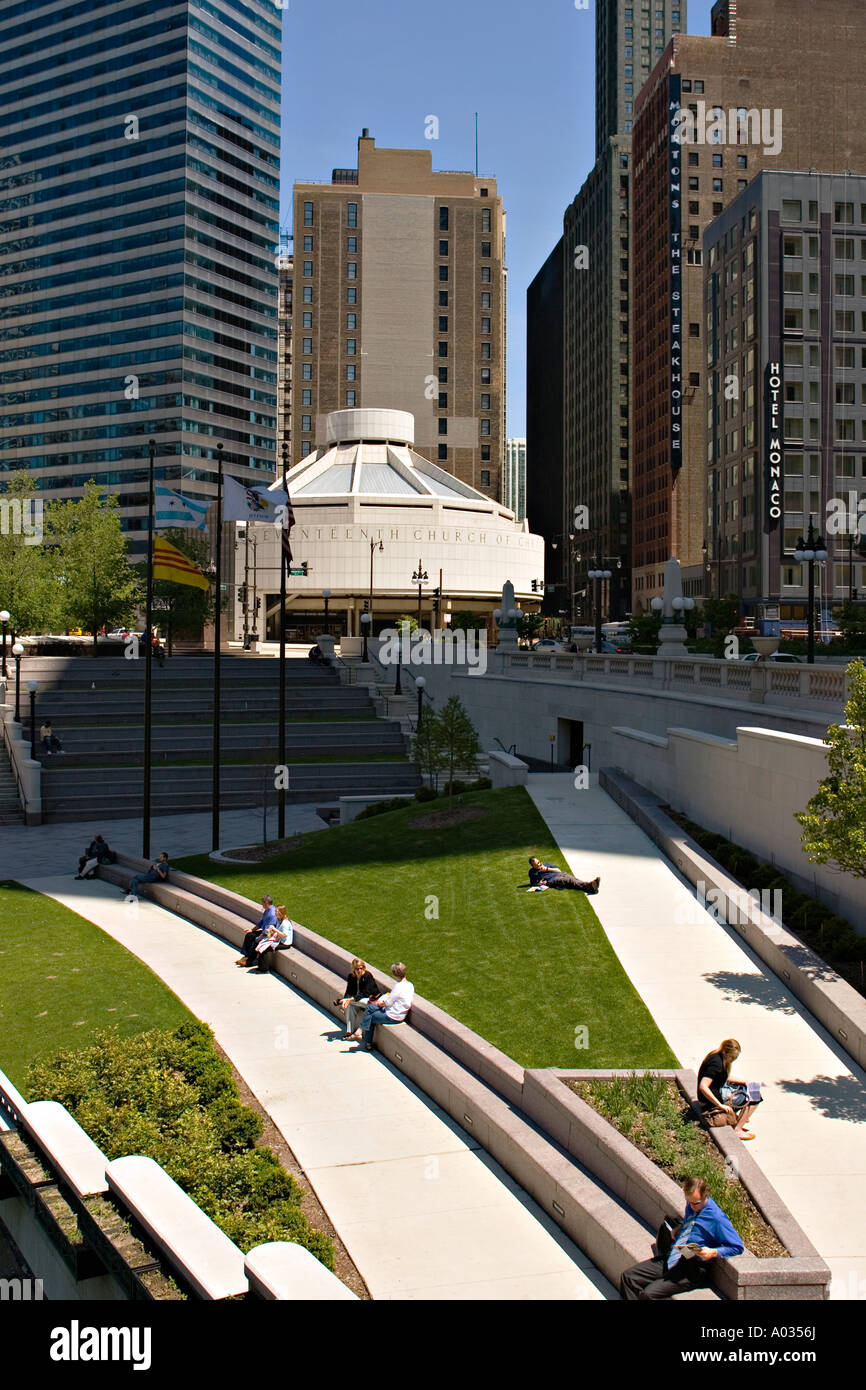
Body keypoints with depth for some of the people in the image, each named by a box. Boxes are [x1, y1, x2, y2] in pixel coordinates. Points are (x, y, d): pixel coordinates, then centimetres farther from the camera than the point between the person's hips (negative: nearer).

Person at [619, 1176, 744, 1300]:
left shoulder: (717, 1218, -14)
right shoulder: (691, 1206, 8)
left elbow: (738, 1247, -11)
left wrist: (714, 1252, -23)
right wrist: (678, 1230, 11)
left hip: (692, 1269, -8)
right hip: (670, 1259, 8)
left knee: (648, 1293, -26)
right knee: (628, 1277, -6)